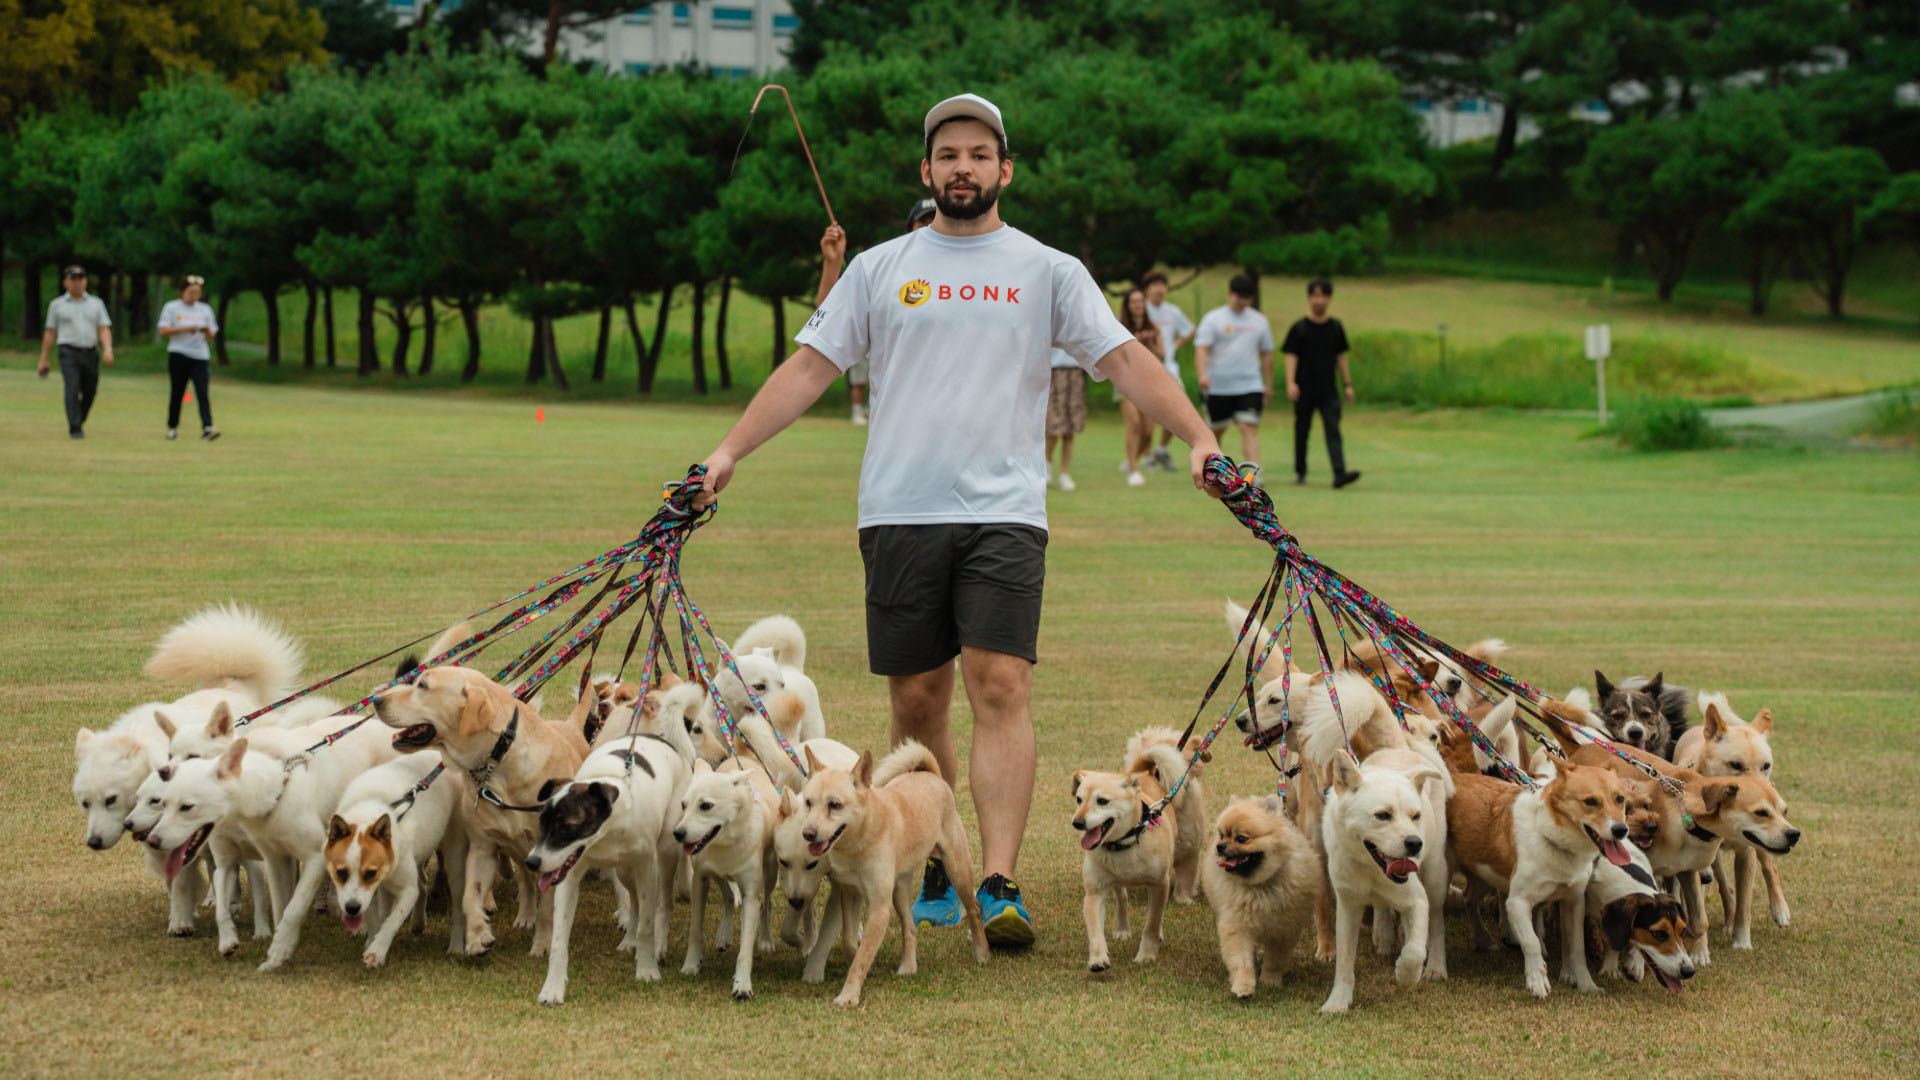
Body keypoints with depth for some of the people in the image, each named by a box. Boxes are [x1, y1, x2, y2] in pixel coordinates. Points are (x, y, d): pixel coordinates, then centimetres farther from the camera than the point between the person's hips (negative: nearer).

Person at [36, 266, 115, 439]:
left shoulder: (96, 303, 13)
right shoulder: (57, 305, 10)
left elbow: (104, 329, 5)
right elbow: (50, 333, 10)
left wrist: (107, 349, -13)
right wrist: (43, 360, 7)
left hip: (91, 353, 3)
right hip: (69, 352, -3)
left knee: (89, 392, 7)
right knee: (73, 389, -17)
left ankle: (79, 422, 30)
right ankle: (75, 429, -18)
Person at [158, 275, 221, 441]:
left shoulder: (205, 309, 14)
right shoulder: (172, 308, 5)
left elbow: (212, 334, 13)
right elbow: (163, 331, -5)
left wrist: (207, 331, -10)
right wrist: (185, 329, -15)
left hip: (200, 356, 2)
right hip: (178, 354, -2)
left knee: (202, 392, -11)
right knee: (177, 392, 3)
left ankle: (207, 427, -22)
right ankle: (172, 427, 16)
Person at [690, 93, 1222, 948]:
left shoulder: (1048, 271, 9)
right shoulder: (880, 268, 11)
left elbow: (1126, 361, 3)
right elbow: (810, 367, 10)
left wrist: (1199, 438, -10)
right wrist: (730, 450, 1)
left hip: (1005, 514, -1)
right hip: (899, 515, 2)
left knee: (1001, 690, -13)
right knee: (917, 702, 6)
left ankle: (1000, 886, -16)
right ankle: (929, 877, 19)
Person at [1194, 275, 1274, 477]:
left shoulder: (1259, 321, 11)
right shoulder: (1213, 319, 0)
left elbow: (1266, 354, 18)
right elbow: (1201, 349, -9)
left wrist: (1268, 386, 16)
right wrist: (1202, 375, -26)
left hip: (1250, 386, 1)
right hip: (1218, 387, -1)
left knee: (1249, 428, -14)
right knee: (1216, 430, 9)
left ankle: (1253, 472, -23)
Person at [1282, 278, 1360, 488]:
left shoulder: (1336, 327, 8)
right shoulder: (1299, 328, -2)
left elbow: (1341, 356, 15)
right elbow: (1291, 356, -6)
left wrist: (1347, 384, 13)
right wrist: (1291, 383, -19)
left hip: (1328, 391, 2)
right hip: (1304, 390, -2)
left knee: (1333, 430, -10)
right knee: (1302, 431, 7)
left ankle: (1339, 473, -21)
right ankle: (1300, 472, 22)